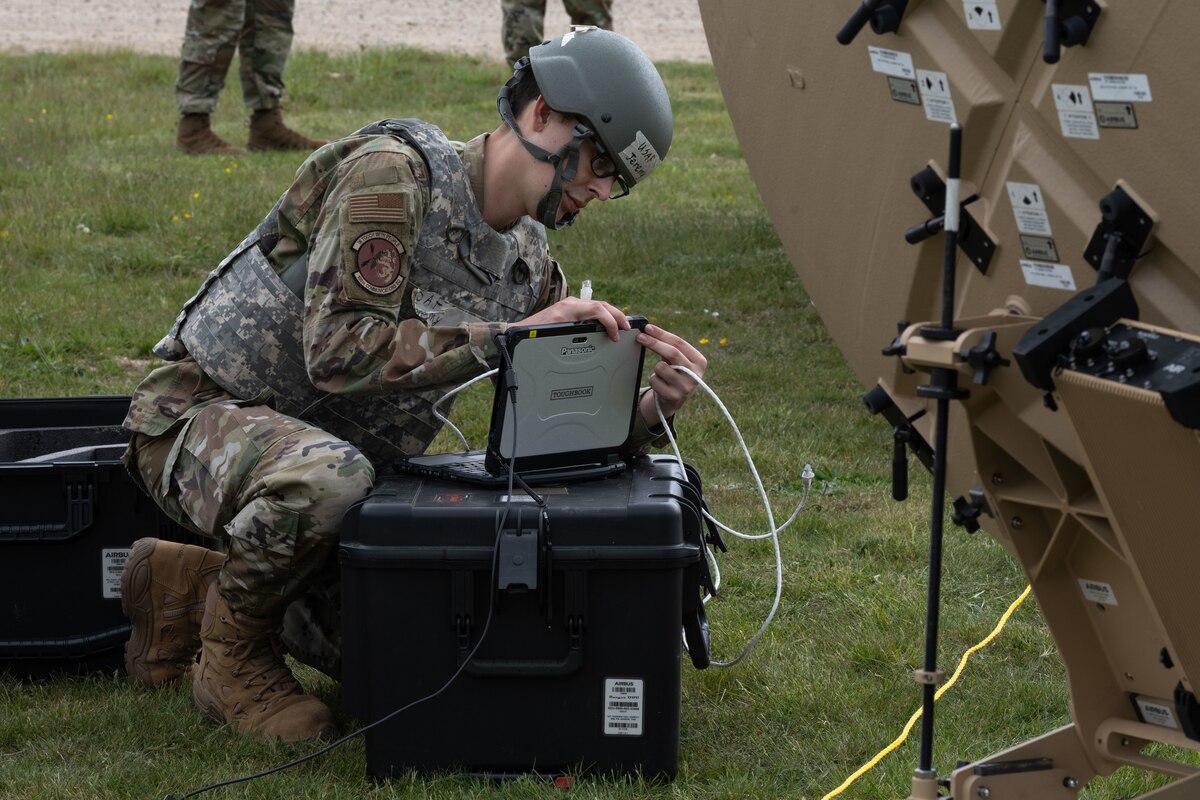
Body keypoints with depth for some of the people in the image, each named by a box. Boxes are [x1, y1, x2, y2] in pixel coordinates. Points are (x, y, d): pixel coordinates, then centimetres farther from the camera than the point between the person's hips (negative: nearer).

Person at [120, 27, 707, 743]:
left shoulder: (528, 262, 5)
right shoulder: (393, 173, -21)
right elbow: (340, 350, -32)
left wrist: (654, 408, -18)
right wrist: (510, 336, -34)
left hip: (334, 454, 8)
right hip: (204, 414, -8)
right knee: (329, 477, -41)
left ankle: (192, 589, 15)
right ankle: (235, 655, -10)